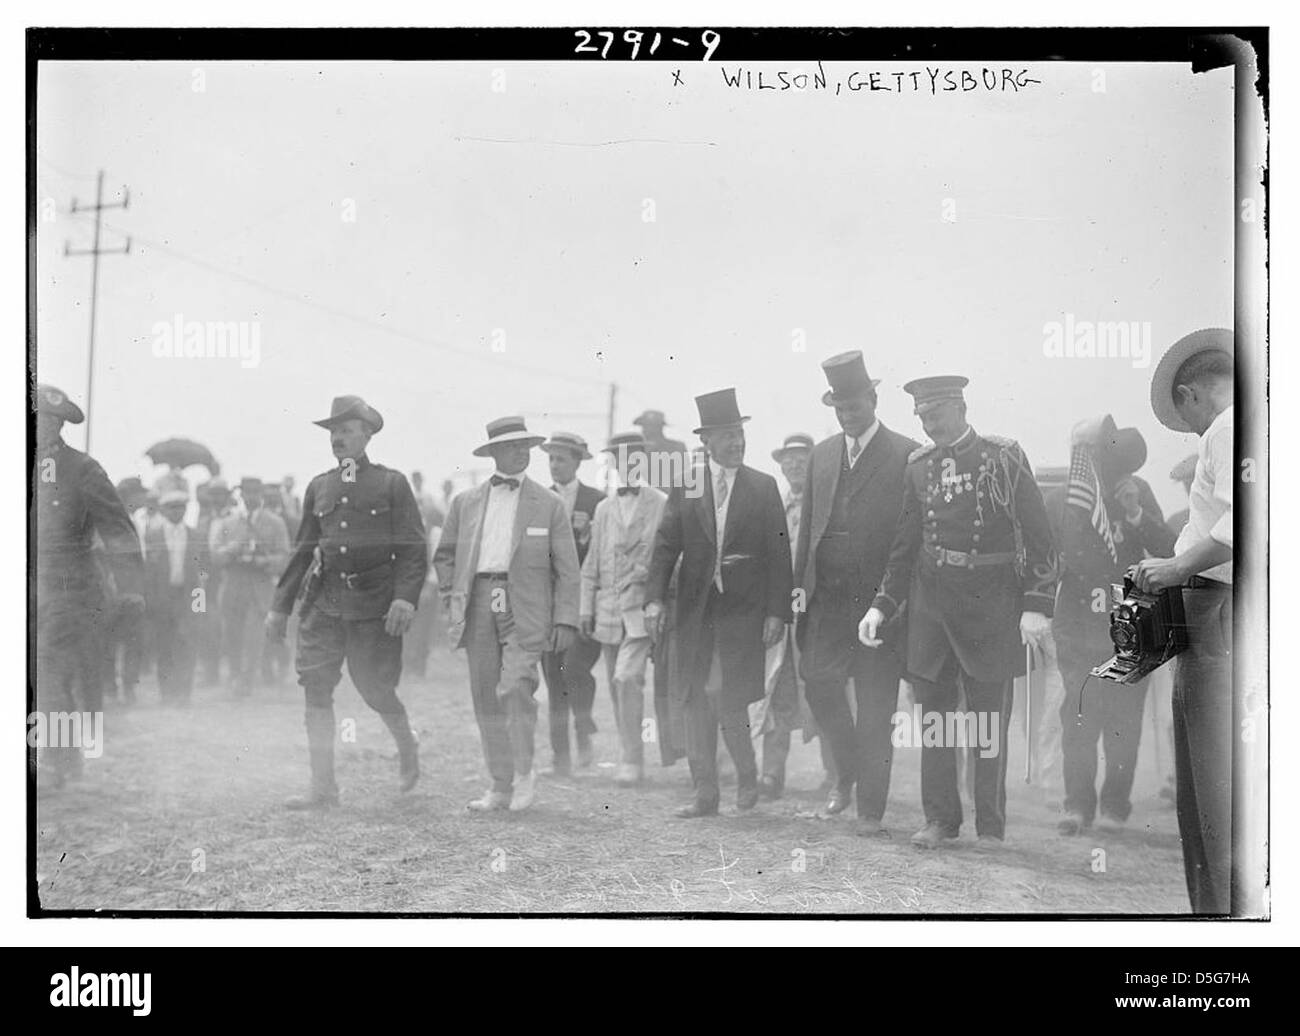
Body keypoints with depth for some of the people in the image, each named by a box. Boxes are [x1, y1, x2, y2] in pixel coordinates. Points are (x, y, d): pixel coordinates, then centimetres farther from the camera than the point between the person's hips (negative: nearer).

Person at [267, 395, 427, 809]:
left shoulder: (392, 484, 1)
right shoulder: (318, 487, 13)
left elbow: (414, 549, -3)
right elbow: (302, 550, 16)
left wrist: (405, 597, -17)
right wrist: (280, 606, 14)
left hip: (374, 603, -4)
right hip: (324, 601, 4)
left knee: (375, 687, 2)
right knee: (316, 689, -3)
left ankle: (407, 745, 33)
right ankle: (323, 787, 3)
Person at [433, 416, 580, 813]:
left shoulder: (549, 504, 7)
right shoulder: (465, 503, 14)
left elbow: (567, 568, 5)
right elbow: (444, 555, 23)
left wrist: (565, 620, -3)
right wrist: (452, 597, 9)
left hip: (525, 610, -3)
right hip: (479, 607, 3)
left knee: (515, 687, -18)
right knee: (486, 700, 3)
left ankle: (524, 773, 0)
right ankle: (500, 786, 12)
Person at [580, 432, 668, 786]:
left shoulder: (662, 505, -1)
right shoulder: (604, 508, 14)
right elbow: (592, 562, 15)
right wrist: (586, 608, 9)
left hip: (642, 607, -5)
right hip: (608, 610, 5)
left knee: (627, 678, -18)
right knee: (618, 686, 9)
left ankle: (632, 761, -11)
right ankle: (629, 757, 20)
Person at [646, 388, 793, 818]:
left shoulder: (764, 487, 3)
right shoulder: (685, 488, 7)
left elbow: (779, 553, 1)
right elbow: (665, 545, 5)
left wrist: (777, 612, -6)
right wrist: (655, 597, -7)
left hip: (742, 610, -3)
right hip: (695, 611, 3)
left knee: (726, 698, -12)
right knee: (696, 704, 5)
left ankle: (747, 773, 13)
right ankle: (705, 794, 15)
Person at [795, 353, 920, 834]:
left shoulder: (907, 456, -3)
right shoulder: (821, 455, 13)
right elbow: (808, 526, 15)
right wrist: (800, 588, 7)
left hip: (880, 597, -4)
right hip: (827, 597, 4)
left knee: (876, 711, 0)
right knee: (819, 686, 0)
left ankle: (870, 809, 10)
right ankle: (848, 771, 25)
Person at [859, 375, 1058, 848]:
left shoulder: (1004, 457, -4)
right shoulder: (919, 465, 8)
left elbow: (1038, 536, -6)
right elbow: (905, 544, 15)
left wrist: (1037, 605, -14)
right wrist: (882, 606, 7)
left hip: (991, 601, -4)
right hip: (930, 599, 4)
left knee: (990, 717, 3)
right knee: (932, 711, 7)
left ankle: (991, 827, 15)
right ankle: (940, 818, 19)